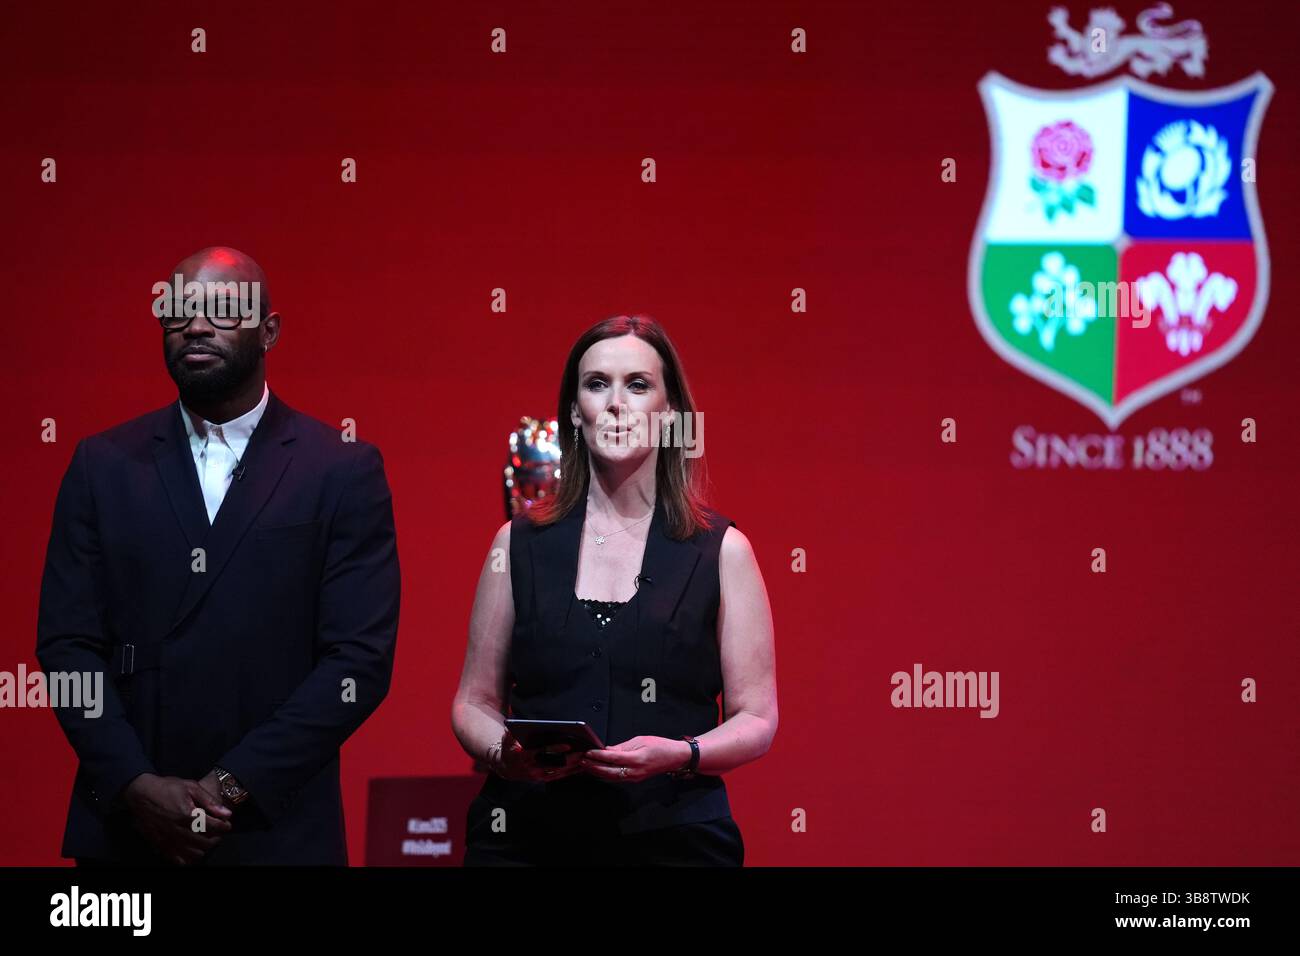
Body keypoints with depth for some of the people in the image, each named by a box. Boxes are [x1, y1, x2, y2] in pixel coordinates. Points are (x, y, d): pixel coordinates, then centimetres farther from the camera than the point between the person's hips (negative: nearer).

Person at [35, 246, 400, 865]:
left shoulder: (343, 471, -1)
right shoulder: (103, 464, 6)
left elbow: (361, 658, -6)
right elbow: (67, 643, 2)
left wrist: (234, 786, -13)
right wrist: (136, 785, -11)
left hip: (277, 834, -2)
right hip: (123, 829, 2)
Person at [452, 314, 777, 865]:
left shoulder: (721, 551, 1)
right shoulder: (519, 545, 5)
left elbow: (756, 721, 0)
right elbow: (473, 704, 9)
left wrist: (679, 754, -18)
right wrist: (503, 752, -12)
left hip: (673, 837, -1)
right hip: (527, 835, 1)